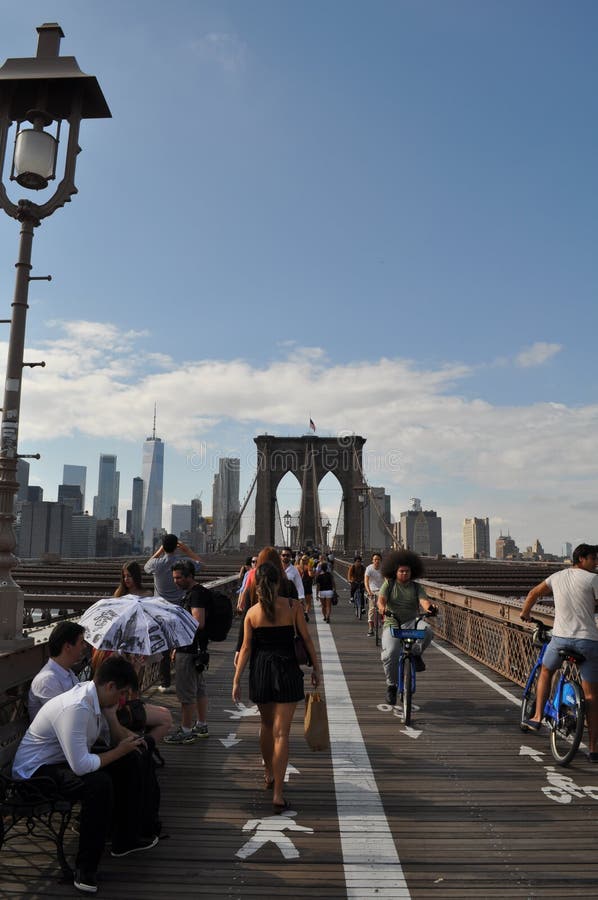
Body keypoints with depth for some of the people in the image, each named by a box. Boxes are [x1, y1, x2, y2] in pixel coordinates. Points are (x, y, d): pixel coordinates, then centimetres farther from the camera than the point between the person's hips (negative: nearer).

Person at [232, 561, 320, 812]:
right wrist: (316, 667, 9)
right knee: (281, 732, 0)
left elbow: (246, 648, -2)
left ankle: (269, 774, 40)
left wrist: (236, 680, 3)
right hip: (287, 670, -2)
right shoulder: (293, 607, -7)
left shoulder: (252, 612, -3)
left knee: (266, 724, 23)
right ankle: (277, 793, -1)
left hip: (260, 670, 2)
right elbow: (306, 639, -2)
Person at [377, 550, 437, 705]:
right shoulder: (389, 584, 6)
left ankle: (416, 653, -2)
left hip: (411, 622, 1)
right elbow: (381, 599, -10)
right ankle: (391, 685, 1)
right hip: (392, 624, -1)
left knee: (427, 630, -33)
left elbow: (424, 600, -9)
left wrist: (429, 606, -34)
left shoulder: (416, 587, 9)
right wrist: (382, 607, -34)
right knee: (390, 653, -25)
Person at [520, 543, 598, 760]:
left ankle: (537, 718, 23)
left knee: (546, 672, 30)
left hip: (560, 638, 3)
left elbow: (534, 593, 23)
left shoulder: (557, 576, 11)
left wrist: (524, 613, 38)